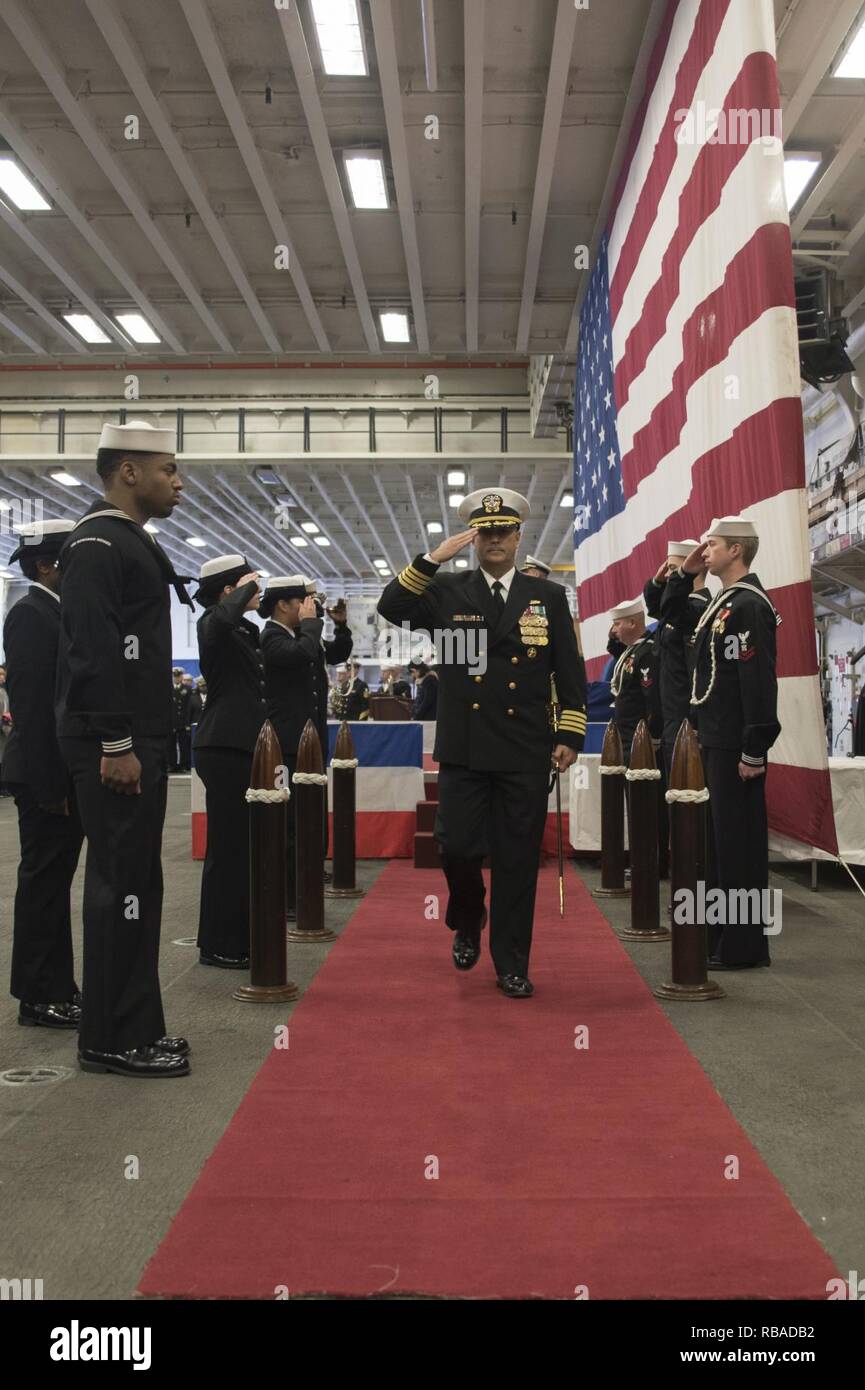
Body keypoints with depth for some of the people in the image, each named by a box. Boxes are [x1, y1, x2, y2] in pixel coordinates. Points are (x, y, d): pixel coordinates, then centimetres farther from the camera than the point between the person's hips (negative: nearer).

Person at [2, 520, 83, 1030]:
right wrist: (50, 785, -21)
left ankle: (58, 986, 23)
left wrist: (69, 780, 13)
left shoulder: (60, 614, 15)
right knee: (44, 882, -1)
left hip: (66, 774, 9)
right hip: (46, 777, -9)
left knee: (54, 882, 14)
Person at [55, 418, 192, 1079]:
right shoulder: (97, 543, -11)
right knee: (123, 884, -4)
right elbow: (92, 651, -20)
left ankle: (134, 1027, 23)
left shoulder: (133, 543, 19)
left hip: (139, 742, 10)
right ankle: (113, 1040, 7)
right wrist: (115, 746, -22)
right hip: (115, 747, -10)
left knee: (135, 883, 13)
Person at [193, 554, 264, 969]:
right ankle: (218, 945, 6)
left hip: (243, 745, 9)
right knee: (227, 846, -4)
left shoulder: (246, 630, 16)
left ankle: (238, 937, 24)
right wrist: (245, 589, -20)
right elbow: (225, 616, -36)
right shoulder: (213, 623, -9)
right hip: (224, 748, -9)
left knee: (244, 844, 14)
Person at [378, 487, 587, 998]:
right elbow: (391, 609, -9)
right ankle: (468, 921, 32)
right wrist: (433, 558, -15)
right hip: (463, 750, 0)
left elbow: (571, 673, 7)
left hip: (526, 754, 0)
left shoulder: (549, 596, 7)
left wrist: (571, 736, 1)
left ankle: (512, 965, 19)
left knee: (518, 861, 5)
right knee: (457, 847, 0)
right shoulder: (447, 592, 6)